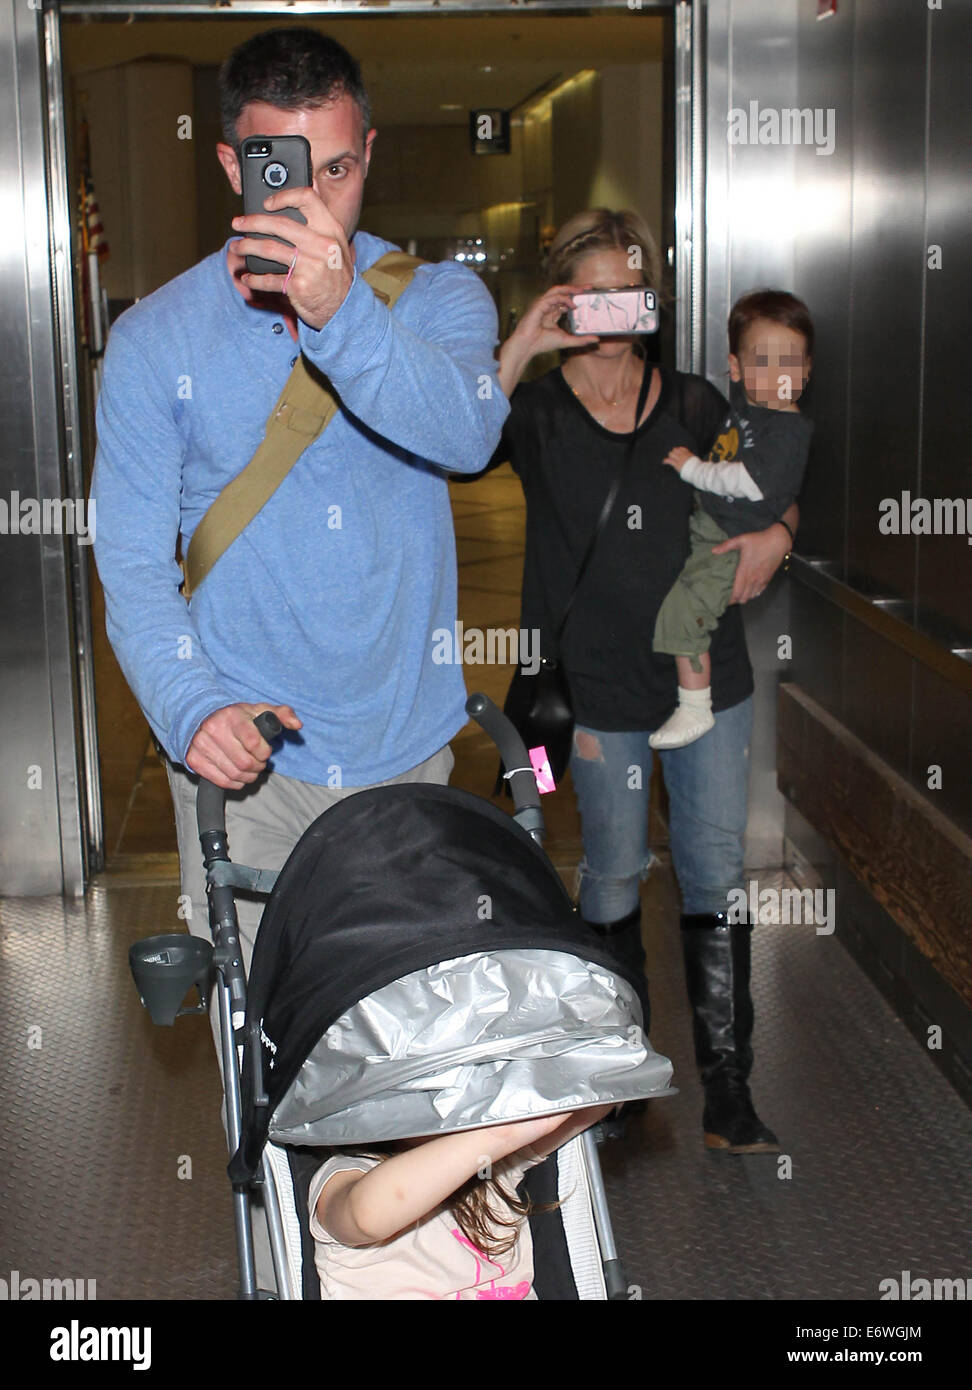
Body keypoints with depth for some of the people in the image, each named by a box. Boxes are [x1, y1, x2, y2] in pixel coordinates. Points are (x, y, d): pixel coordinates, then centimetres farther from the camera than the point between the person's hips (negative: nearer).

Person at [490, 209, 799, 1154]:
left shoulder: (695, 405, 7)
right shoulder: (537, 412, -1)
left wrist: (776, 534, -2)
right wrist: (523, 344, -24)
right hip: (598, 687, -2)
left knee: (717, 878, 4)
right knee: (614, 879, 10)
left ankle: (727, 1093, 12)